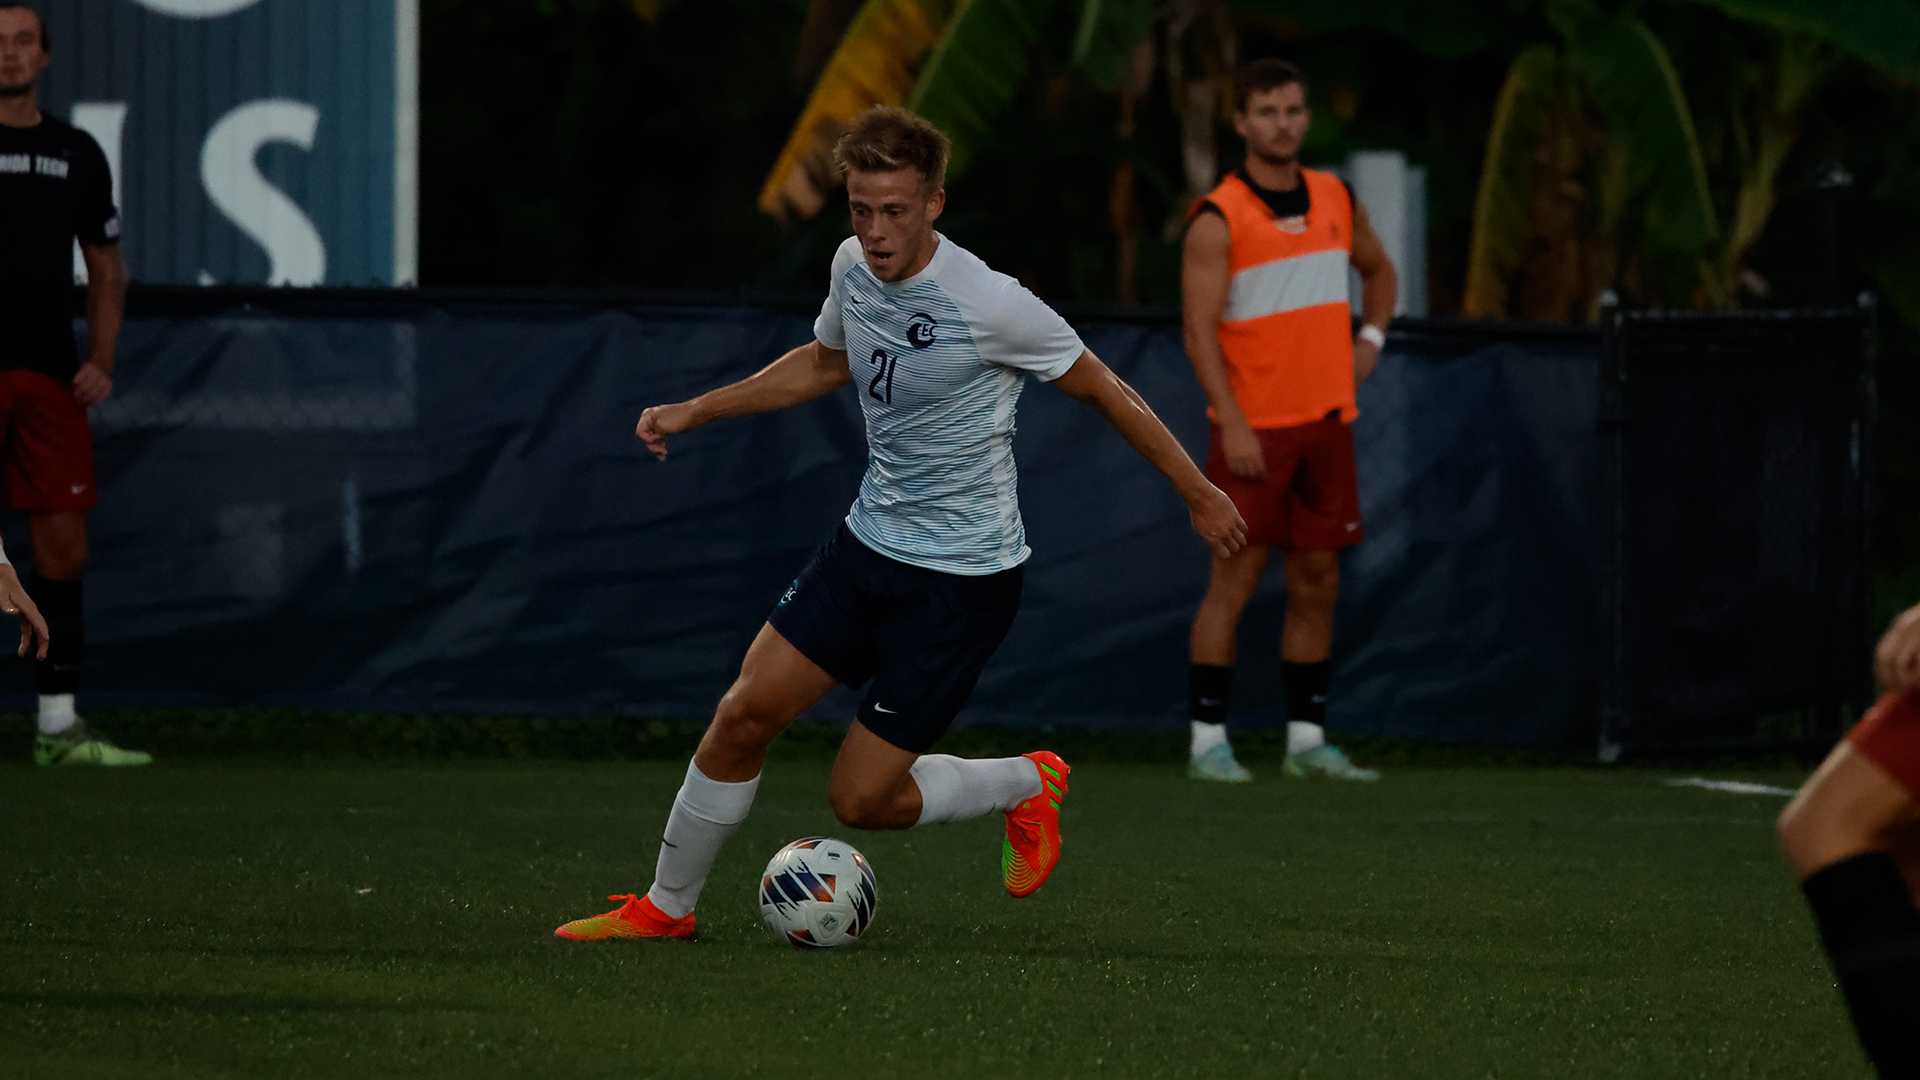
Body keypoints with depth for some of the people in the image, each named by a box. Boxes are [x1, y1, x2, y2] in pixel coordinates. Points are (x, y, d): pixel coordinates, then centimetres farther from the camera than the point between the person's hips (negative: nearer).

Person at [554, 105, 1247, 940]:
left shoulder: (990, 305, -23)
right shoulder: (853, 268, -1)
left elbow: (1102, 391, -9)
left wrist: (1200, 495, -1)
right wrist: (694, 412, 18)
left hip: (964, 580, -6)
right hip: (869, 545, 6)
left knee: (861, 801, -5)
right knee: (745, 715, -4)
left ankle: (1027, 786, 22)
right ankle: (665, 909, 15)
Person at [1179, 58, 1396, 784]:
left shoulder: (1336, 199, 9)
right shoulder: (1218, 220, -8)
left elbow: (1378, 269, 28)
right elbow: (1199, 332, -12)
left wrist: (1370, 340, 11)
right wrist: (1232, 423, -20)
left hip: (1326, 421, 6)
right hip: (1254, 426, -5)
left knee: (1317, 585, 7)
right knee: (1234, 580, -5)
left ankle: (1307, 741, 12)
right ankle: (1208, 739, -1)